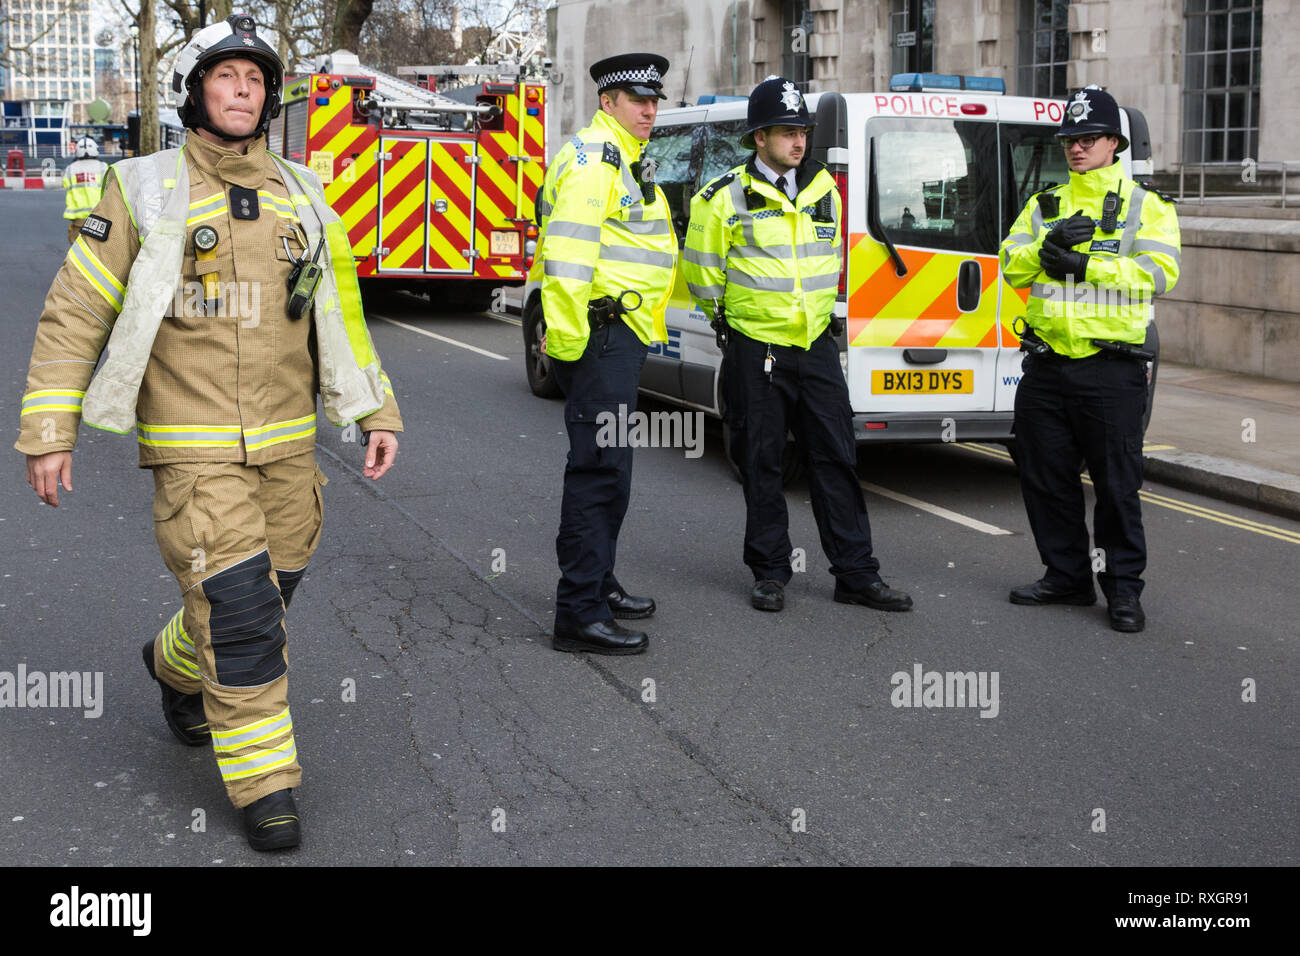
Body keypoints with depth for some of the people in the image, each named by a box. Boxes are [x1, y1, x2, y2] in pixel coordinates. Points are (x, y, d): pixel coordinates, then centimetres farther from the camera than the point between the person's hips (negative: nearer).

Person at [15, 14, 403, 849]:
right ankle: (264, 779, 2)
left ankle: (177, 665, 45)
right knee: (239, 606, -11)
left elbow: (340, 313, 15)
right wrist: (47, 432, -7)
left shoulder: (304, 199, 8)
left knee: (268, 589, 14)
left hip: (287, 442, 5)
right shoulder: (144, 193, -4)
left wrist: (377, 414, 9)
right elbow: (74, 314, -3)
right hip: (193, 448, -5)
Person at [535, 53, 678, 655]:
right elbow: (568, 255, -23)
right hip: (598, 334, -11)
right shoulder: (592, 159, -13)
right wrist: (565, 340, -26)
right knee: (600, 468, -12)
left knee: (608, 465, 19)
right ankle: (579, 615, -10)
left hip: (622, 335, 11)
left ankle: (597, 585, 32)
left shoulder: (626, 161, 21)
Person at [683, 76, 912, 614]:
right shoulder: (725, 198, -7)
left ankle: (856, 574, 8)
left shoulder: (824, 191, 9)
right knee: (760, 462, 4)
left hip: (816, 344, 4)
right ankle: (770, 573, 15)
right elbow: (703, 274, 1)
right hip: (755, 349, -4)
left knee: (836, 457, 3)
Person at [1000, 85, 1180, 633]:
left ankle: (1123, 588, 10)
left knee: (1117, 484, -1)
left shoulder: (1145, 206, 2)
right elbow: (1011, 267, 6)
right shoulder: (1043, 206, 16)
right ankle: (1067, 577, 23)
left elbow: (1159, 274, -12)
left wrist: (1083, 264, -17)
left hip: (1111, 369, -5)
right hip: (1046, 366, 5)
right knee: (1046, 478, 9)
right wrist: (1046, 245, -14)